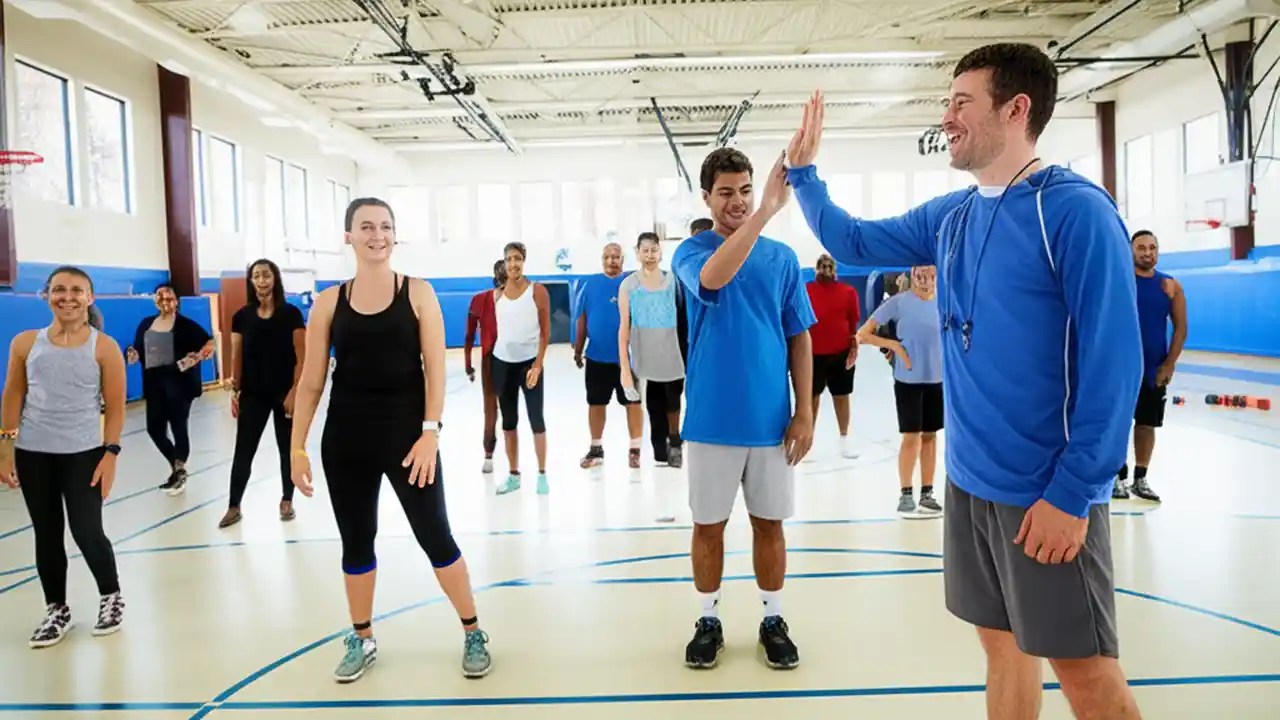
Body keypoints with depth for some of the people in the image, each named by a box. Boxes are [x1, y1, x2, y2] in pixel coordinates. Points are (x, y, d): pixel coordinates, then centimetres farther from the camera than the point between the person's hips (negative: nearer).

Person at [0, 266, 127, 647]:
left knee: (86, 531, -3)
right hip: (33, 453, 3)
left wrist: (111, 454, -8)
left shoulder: (104, 347, -4)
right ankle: (57, 610, 26)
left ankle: (111, 597, 21)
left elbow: (115, 406, -2)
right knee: (46, 534, 10)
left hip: (83, 453, -3)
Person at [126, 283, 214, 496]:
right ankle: (177, 466, 27)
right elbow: (139, 350, 19)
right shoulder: (146, 324, 13)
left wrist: (197, 358, -22)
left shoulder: (185, 324, -4)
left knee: (178, 427, 0)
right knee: (154, 428, 6)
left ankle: (179, 470, 16)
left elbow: (209, 342, -7)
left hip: (178, 381, -5)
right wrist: (133, 356, -3)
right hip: (154, 382, 6)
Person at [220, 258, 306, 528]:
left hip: (285, 393, -2)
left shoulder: (291, 314, -5)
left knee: (287, 448, 8)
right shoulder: (242, 317, 3)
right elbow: (237, 357, 6)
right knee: (243, 450, 4)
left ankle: (287, 501, 23)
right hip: (253, 394, 2)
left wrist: (295, 391, -13)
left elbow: (301, 357, -7)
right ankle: (234, 507, 14)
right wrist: (235, 390, 1)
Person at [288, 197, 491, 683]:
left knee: (436, 537, 3)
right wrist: (297, 446, 2)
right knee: (356, 541, 14)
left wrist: (430, 432, -15)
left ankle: (473, 634, 20)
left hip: (407, 433, -2)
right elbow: (311, 382, 5)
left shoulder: (418, 293, -3)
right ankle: (361, 640, 34)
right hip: (346, 438, 3)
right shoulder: (328, 302, 2)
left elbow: (435, 370, -6)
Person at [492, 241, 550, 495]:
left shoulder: (537, 291, -6)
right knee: (509, 420, 9)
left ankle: (542, 474, 9)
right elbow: (496, 329, 11)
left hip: (529, 362, -4)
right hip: (502, 362, 4)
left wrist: (538, 365, -13)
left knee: (536, 418, -1)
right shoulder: (497, 294, 5)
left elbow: (545, 332, -6)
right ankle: (513, 474, 18)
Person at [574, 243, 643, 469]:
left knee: (632, 402, 5)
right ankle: (596, 448, 25)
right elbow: (582, 318, 7)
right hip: (597, 356, 3)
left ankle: (635, 449, 16)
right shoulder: (590, 283, 4)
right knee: (596, 403, 11)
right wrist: (578, 349, 9)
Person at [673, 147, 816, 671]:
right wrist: (765, 212, -38)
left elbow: (799, 338, 6)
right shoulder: (692, 252, -3)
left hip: (771, 420, 2)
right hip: (712, 421, -1)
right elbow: (714, 278, -29)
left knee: (768, 525, 13)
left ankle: (773, 621, 29)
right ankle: (708, 621, 28)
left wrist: (805, 411, -1)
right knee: (708, 526, 10)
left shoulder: (782, 258, 4)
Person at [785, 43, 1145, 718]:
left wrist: (1072, 491, -18)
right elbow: (853, 243, 21)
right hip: (969, 479, 7)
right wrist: (802, 170, 13)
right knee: (1004, 647, 19)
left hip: (1046, 491, -7)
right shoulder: (949, 216, 7)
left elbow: (1114, 360, -17)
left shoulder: (1074, 209, -14)